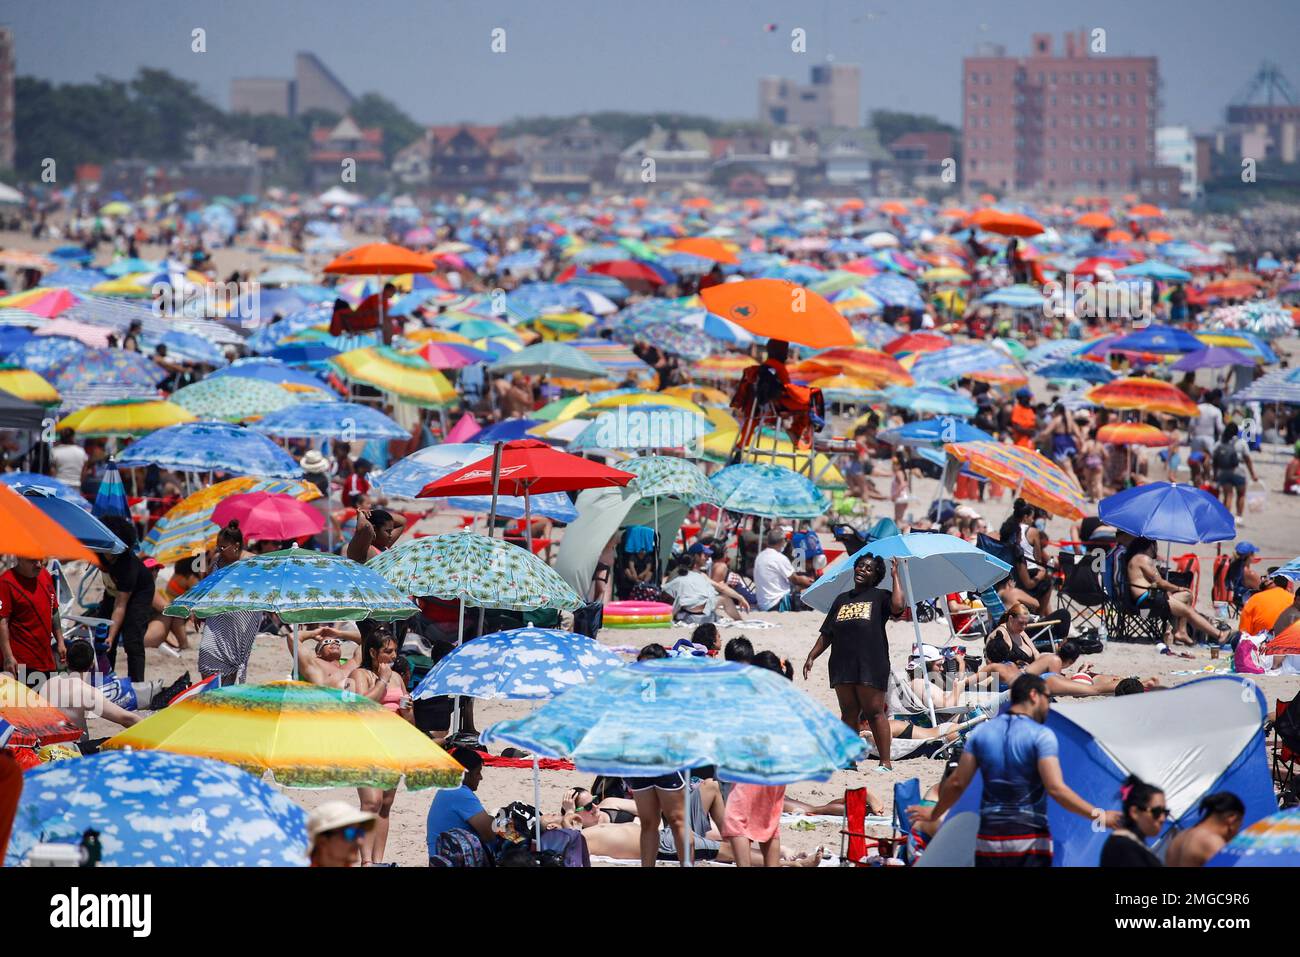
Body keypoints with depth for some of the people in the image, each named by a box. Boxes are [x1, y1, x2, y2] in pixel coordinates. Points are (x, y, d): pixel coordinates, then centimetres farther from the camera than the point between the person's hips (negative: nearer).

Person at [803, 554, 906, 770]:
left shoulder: (879, 597, 6)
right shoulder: (842, 600, 19)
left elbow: (897, 606, -17)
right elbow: (826, 634, 21)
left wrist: (896, 575, -6)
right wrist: (812, 656, 12)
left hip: (871, 664, -5)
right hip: (842, 666, 5)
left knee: (874, 712, -7)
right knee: (849, 713, 5)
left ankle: (886, 761, -6)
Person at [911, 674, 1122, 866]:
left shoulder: (982, 732, 7)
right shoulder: (1041, 735, -8)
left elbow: (957, 783, 7)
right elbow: (1056, 789, -18)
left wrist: (934, 814, 23)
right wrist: (1098, 815, -16)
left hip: (988, 840, 5)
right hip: (1029, 839, -5)